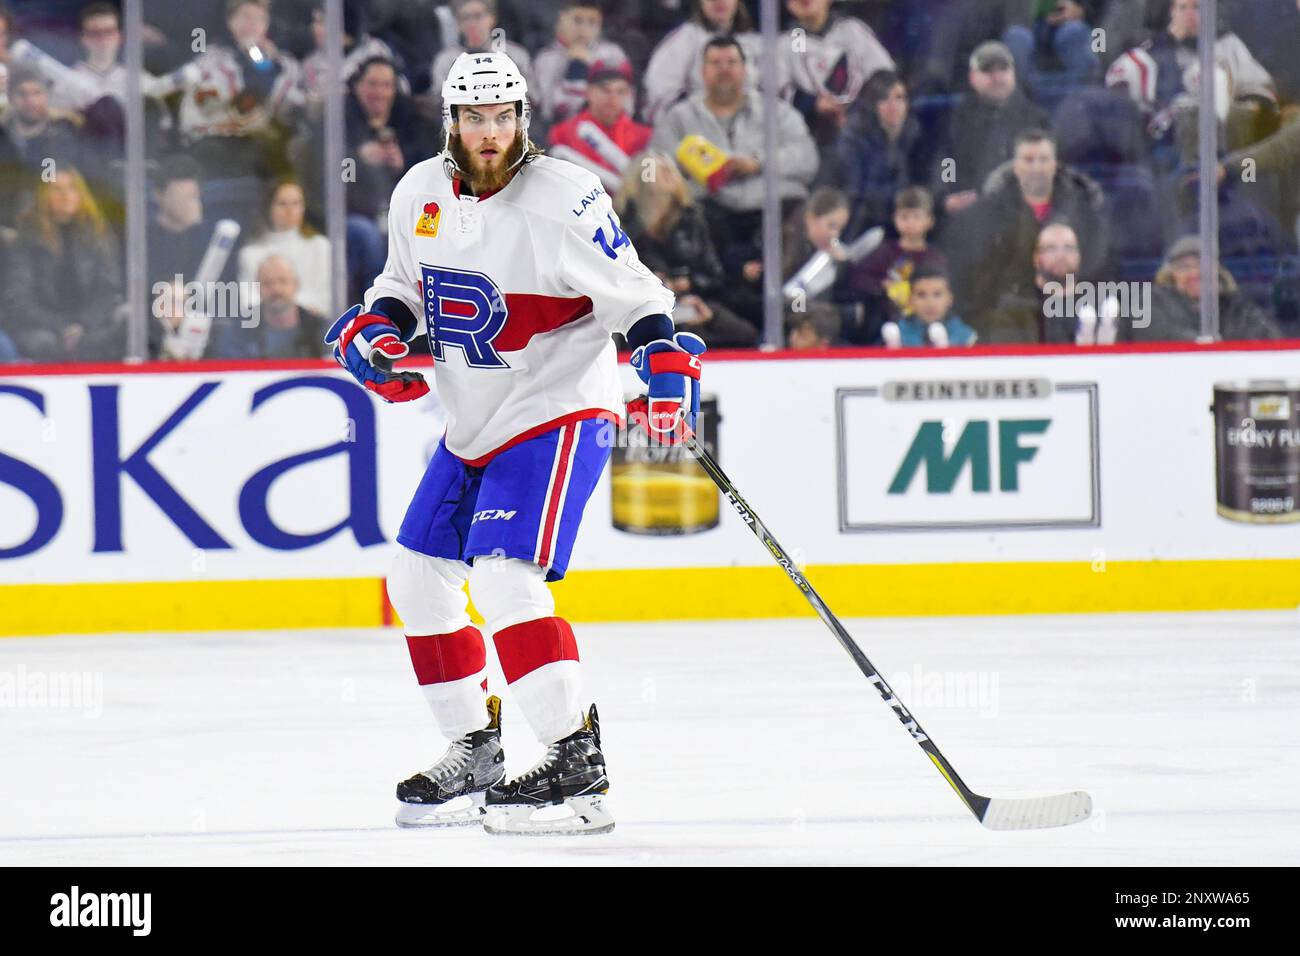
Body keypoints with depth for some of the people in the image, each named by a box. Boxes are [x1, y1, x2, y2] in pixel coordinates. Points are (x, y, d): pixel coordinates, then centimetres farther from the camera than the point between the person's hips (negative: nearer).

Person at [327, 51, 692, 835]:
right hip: (472, 424, 8)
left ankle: (578, 764, -20)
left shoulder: (565, 199, -18)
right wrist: (376, 329, -2)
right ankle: (475, 754, 22)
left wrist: (667, 368, -27)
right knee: (417, 580, 11)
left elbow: (631, 293, -15)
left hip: (558, 411, -8)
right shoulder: (420, 195, 2)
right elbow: (405, 286, 18)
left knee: (503, 579, -22)